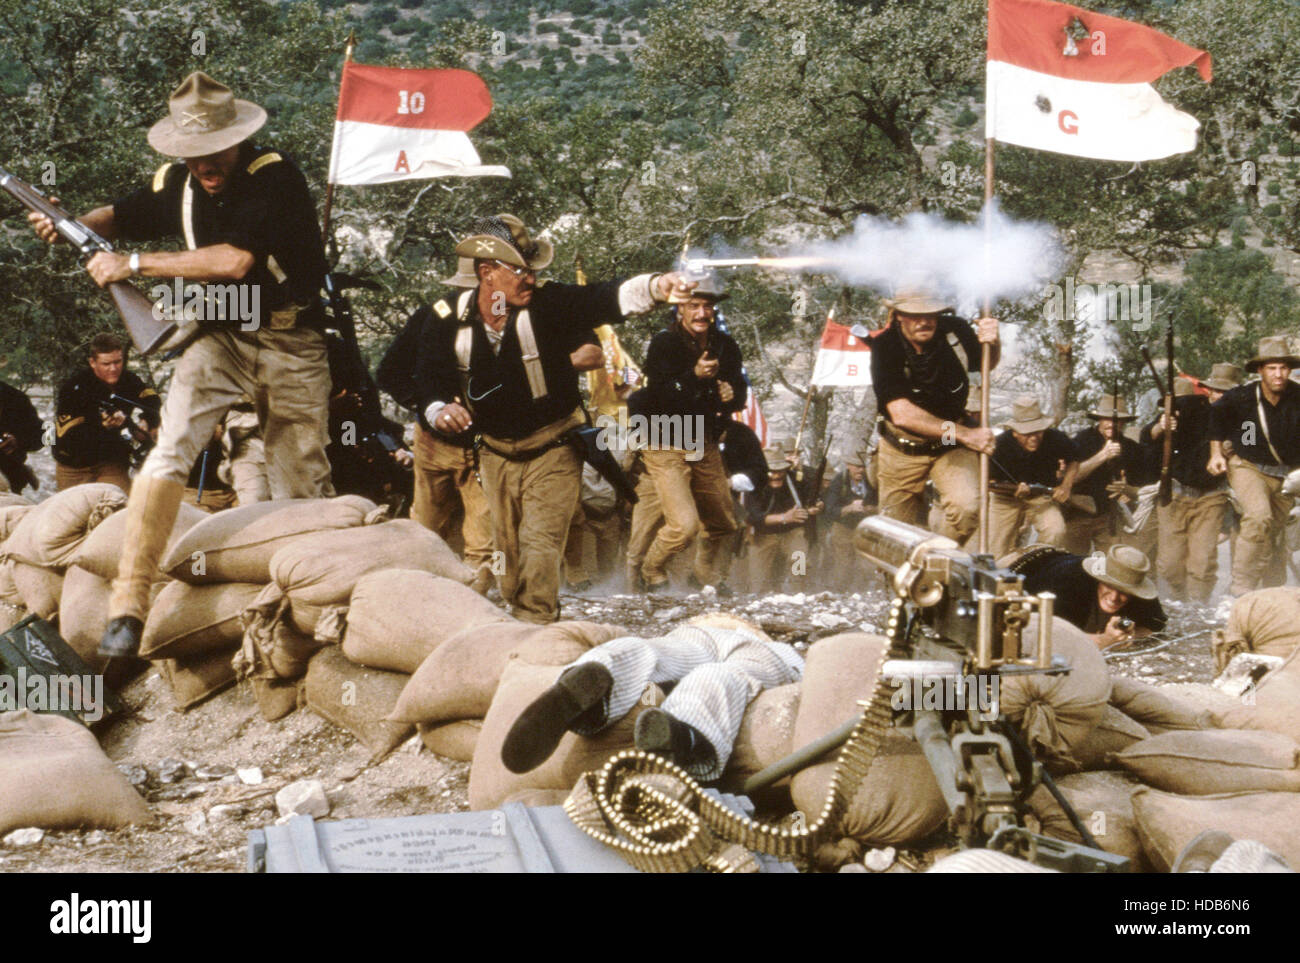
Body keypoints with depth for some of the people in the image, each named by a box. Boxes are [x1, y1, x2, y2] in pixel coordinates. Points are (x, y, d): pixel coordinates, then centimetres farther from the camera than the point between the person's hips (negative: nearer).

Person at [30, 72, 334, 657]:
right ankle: (128, 603, -24)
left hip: (291, 346, -3)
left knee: (302, 486, 7)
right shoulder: (178, 186, 0)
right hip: (222, 338, 3)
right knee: (171, 445, -21)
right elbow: (122, 216, 20)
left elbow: (235, 260, -29)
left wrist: (135, 264, -24)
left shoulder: (275, 177, -17)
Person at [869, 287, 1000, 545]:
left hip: (953, 447, 1)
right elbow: (902, 414, -30)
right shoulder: (885, 347, -22)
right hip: (902, 450, -1)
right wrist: (964, 434, -32)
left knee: (967, 509, -24)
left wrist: (991, 343, -16)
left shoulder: (954, 330, -14)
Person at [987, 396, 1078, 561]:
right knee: (995, 554, -5)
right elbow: (991, 482, -13)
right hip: (1007, 499, -1)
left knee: (1056, 531, -28)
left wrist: (1066, 486, -13)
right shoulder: (1001, 444, -23)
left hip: (1043, 497, 1)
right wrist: (1015, 490, -33)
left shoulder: (1056, 440, -20)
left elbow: (1073, 461, 3)